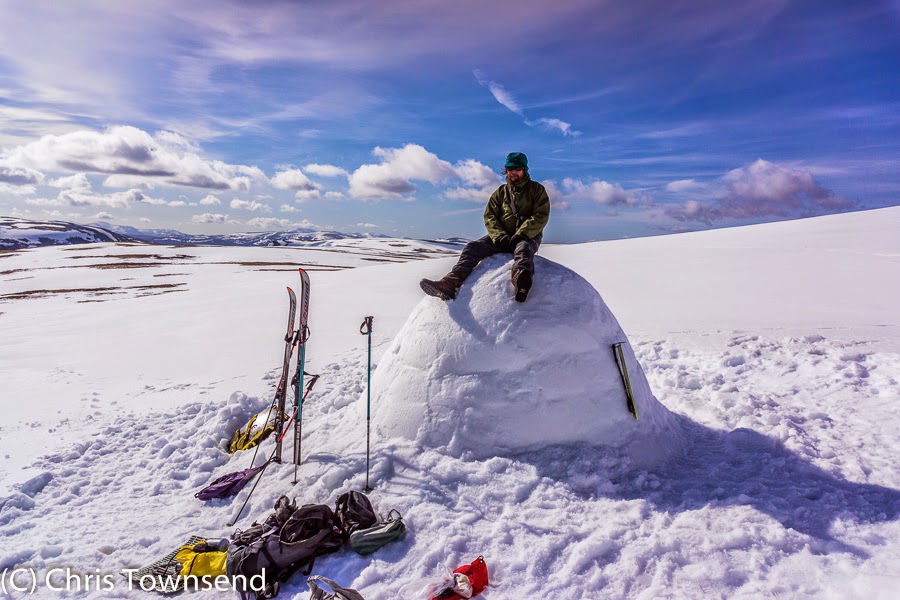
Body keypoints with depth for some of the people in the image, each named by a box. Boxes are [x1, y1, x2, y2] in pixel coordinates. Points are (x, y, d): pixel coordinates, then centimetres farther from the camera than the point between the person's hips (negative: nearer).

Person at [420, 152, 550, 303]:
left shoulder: (537, 190, 7)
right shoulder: (500, 192, 18)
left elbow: (541, 217, -6)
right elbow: (490, 217, 8)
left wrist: (520, 235, -20)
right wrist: (500, 237, -12)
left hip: (528, 237, -4)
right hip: (501, 237, 4)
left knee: (523, 249, -41)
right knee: (472, 247, -19)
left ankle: (522, 284, -74)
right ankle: (450, 283, -38)